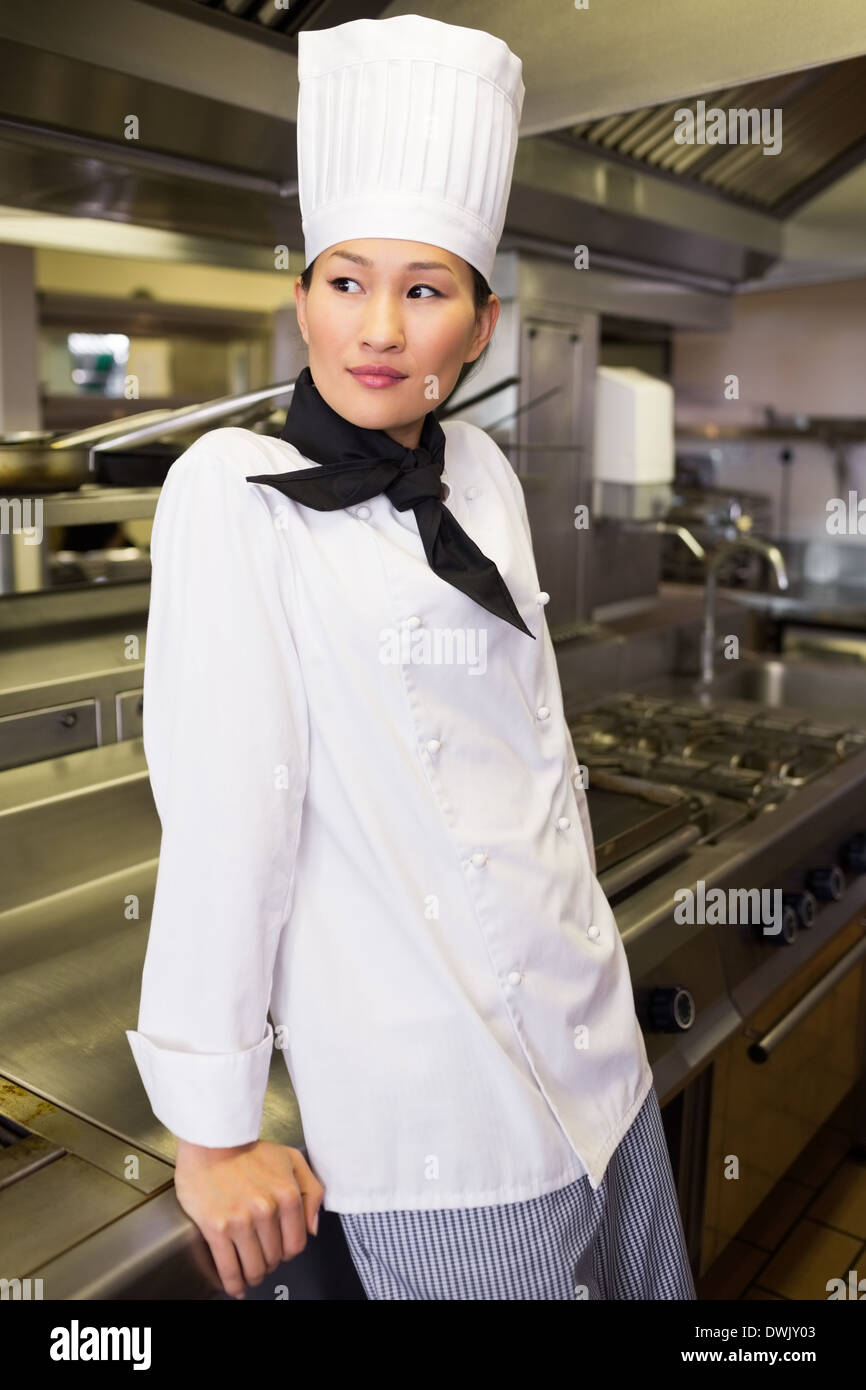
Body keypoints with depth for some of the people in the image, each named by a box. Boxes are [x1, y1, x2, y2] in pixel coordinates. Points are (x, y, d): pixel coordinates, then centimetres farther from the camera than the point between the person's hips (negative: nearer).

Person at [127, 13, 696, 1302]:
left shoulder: (481, 475, 4)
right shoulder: (237, 492, -14)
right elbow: (223, 811, -18)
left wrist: (587, 962, 17)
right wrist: (214, 1125, -14)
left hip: (596, 1037, 7)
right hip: (437, 1101, -6)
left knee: (653, 1284, 23)